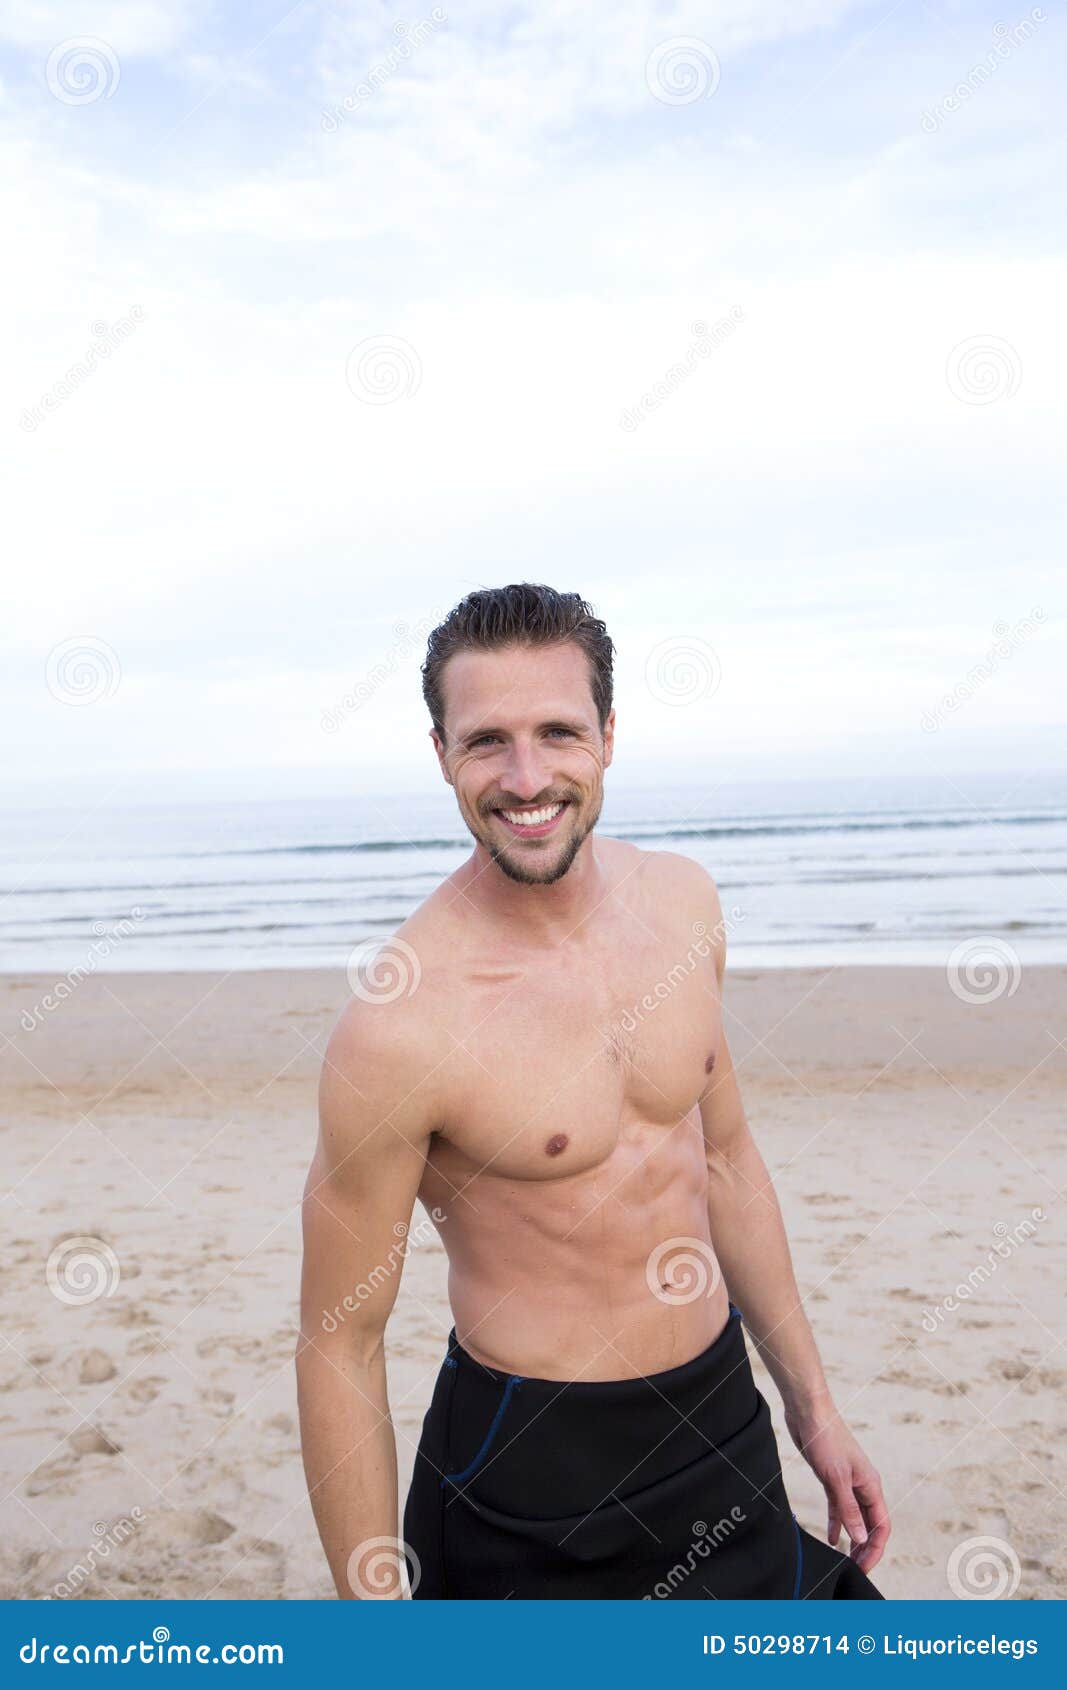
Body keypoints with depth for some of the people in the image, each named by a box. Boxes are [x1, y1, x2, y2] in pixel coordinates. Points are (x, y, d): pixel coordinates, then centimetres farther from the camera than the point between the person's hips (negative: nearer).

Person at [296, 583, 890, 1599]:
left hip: (721, 1418, 6)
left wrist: (811, 1403, 12)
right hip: (531, 1476, -5)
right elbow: (339, 1344, -15)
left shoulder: (682, 899, -6)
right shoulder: (399, 1027, -25)